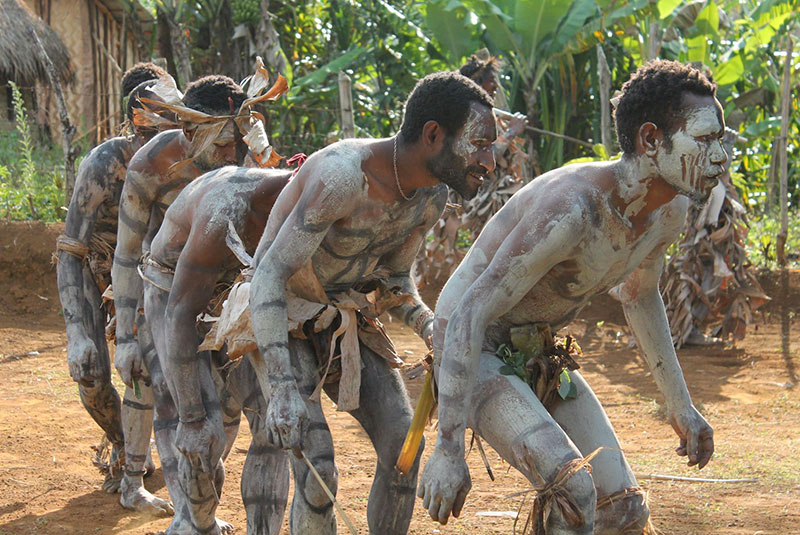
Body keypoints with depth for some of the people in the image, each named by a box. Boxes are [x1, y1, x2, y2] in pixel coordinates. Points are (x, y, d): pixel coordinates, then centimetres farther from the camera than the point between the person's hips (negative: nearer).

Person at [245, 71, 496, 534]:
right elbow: (269, 275, -33)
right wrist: (284, 391, -41)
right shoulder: (343, 174, -33)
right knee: (318, 469, -19)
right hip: (281, 322, -7)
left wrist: (434, 329, -12)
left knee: (404, 445, -6)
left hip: (347, 322, 7)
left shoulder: (432, 196, -6)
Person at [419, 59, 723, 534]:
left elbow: (640, 295, 16)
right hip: (471, 353, -9)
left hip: (540, 353, 9)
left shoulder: (671, 209, -7)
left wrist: (681, 404, 20)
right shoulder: (569, 208, -35)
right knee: (572, 491, -29)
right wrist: (449, 450, -33)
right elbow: (468, 315, -32)